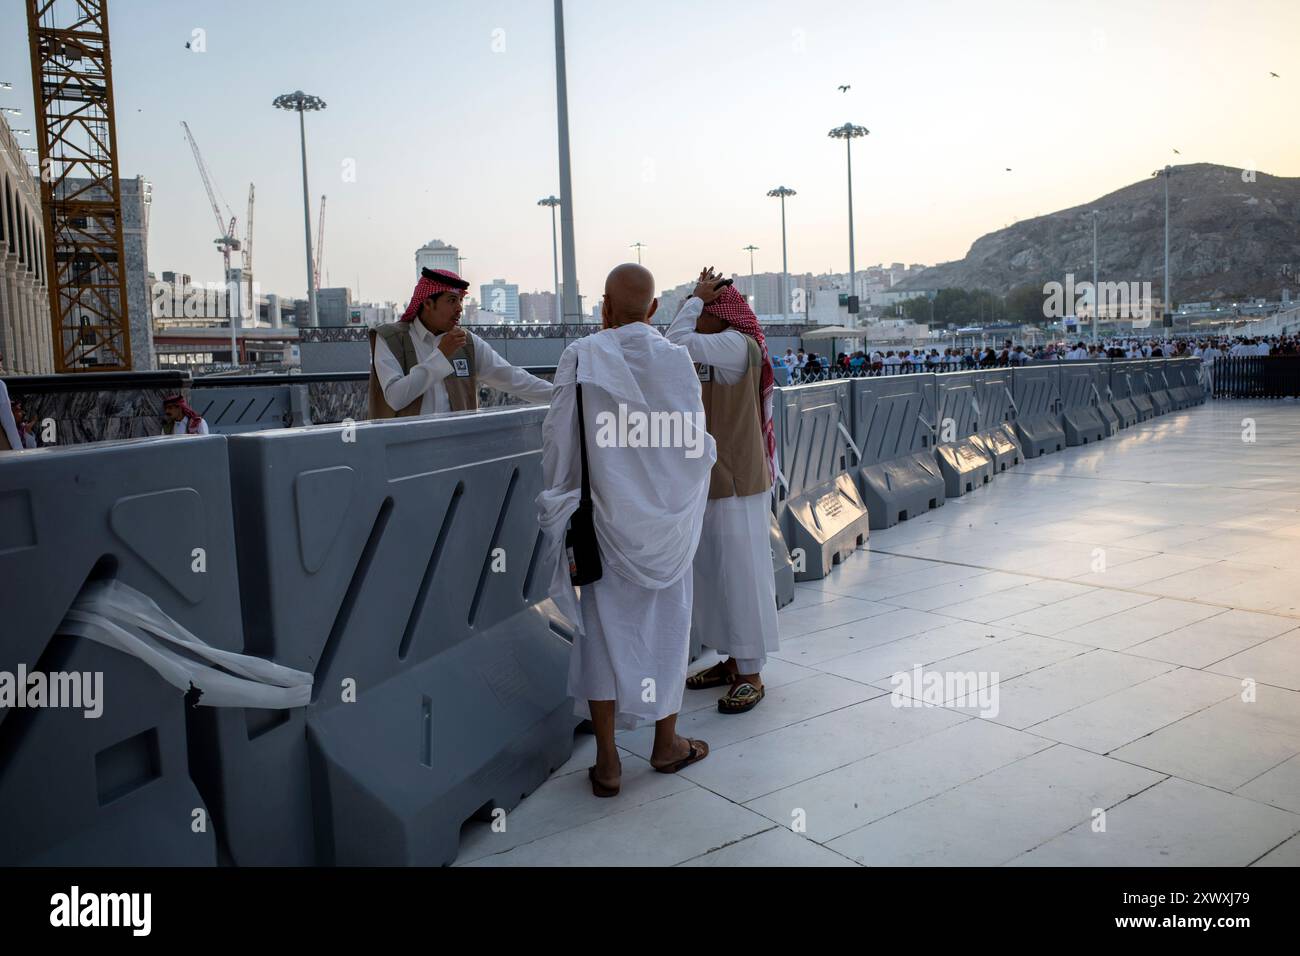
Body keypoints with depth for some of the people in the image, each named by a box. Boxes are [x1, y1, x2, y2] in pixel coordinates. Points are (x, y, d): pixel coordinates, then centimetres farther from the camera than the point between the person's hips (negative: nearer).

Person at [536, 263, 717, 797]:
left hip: (604, 518, -1)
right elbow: (697, 444, -3)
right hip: (667, 521, 1)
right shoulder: (676, 360, -6)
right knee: (665, 627, 14)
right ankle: (667, 744, 28)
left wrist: (559, 505, 7)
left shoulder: (581, 357, -9)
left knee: (603, 629, 7)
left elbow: (558, 439, -6)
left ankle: (607, 763, 11)